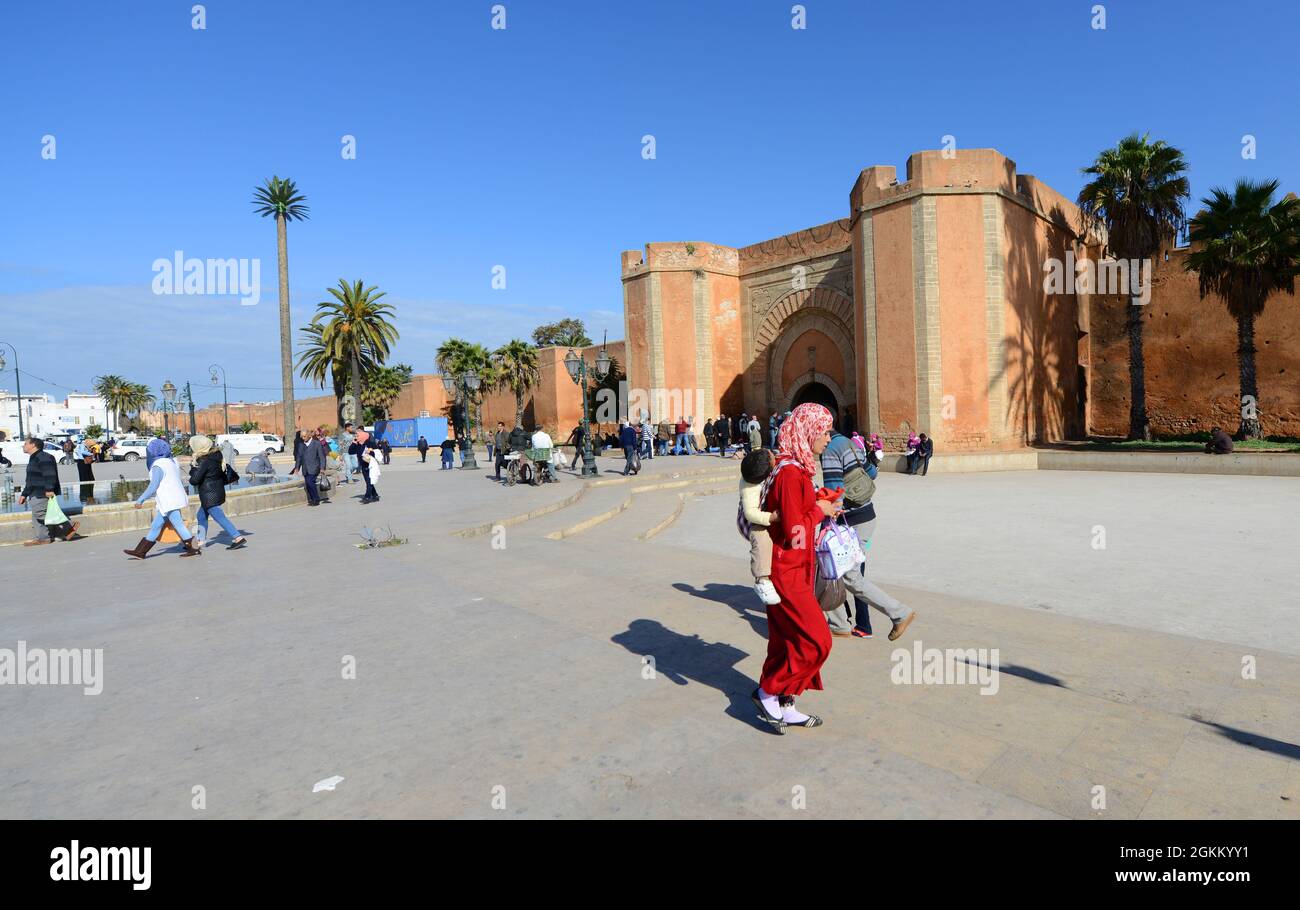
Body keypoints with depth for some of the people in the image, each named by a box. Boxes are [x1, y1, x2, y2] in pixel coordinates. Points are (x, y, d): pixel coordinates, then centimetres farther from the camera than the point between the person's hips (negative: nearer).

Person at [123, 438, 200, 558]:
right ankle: (140, 552, 20)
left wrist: (140, 500, -12)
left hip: (169, 502, -9)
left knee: (178, 524, -5)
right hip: (176, 497, 9)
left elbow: (153, 487, -17)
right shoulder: (172, 461, 11)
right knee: (156, 525, 13)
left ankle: (194, 549, -2)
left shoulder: (158, 466, -14)